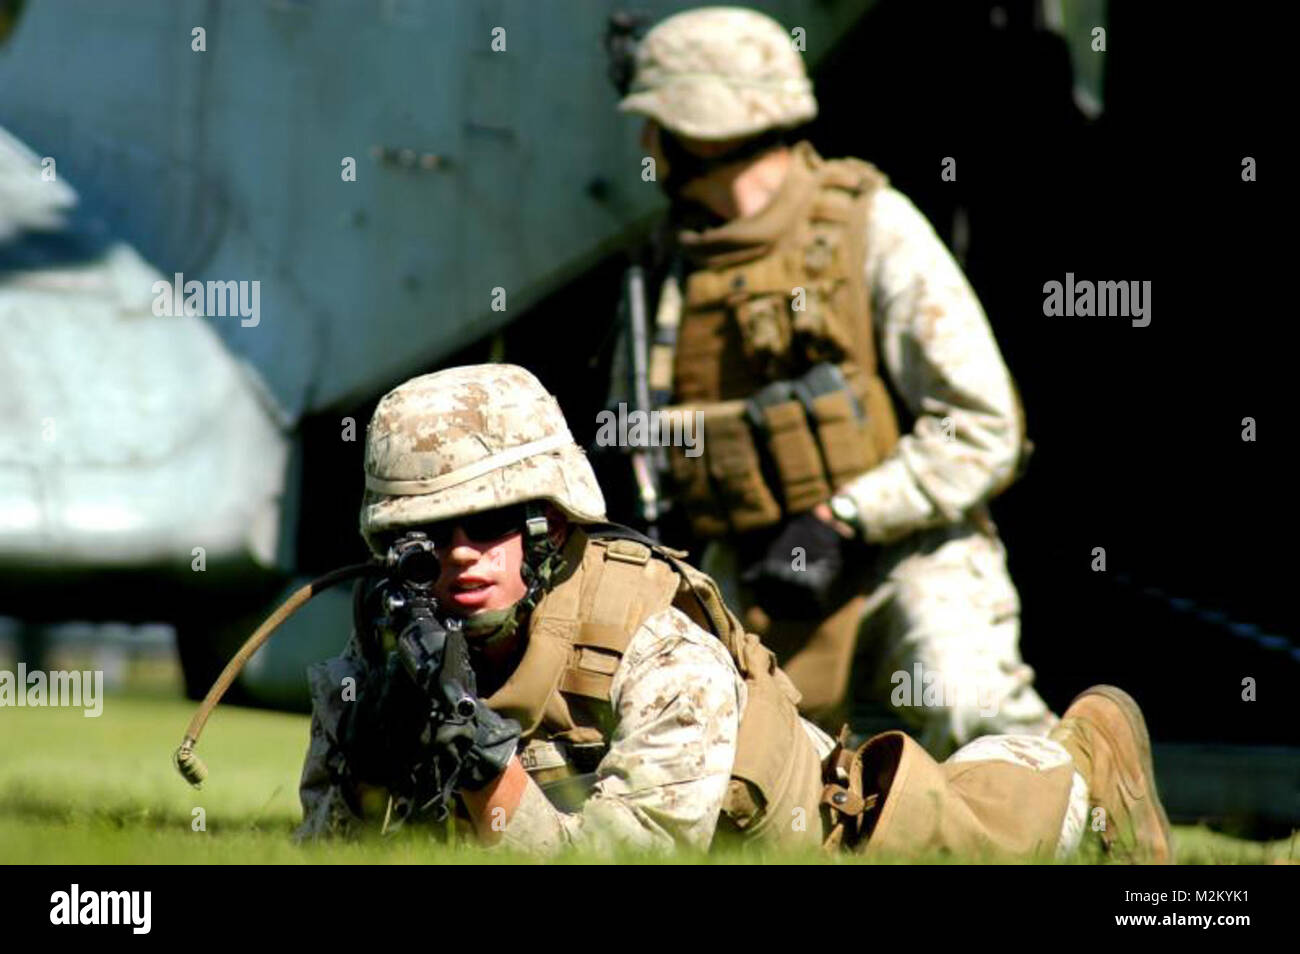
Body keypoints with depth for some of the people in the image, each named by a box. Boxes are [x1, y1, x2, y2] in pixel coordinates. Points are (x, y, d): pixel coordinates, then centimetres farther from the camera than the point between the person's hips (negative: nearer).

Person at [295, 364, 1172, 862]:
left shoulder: (666, 658, -43)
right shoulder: (392, 657, -28)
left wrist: (490, 769, -60)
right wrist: (374, 767, -45)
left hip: (826, 825, -5)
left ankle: (1081, 757, 53)